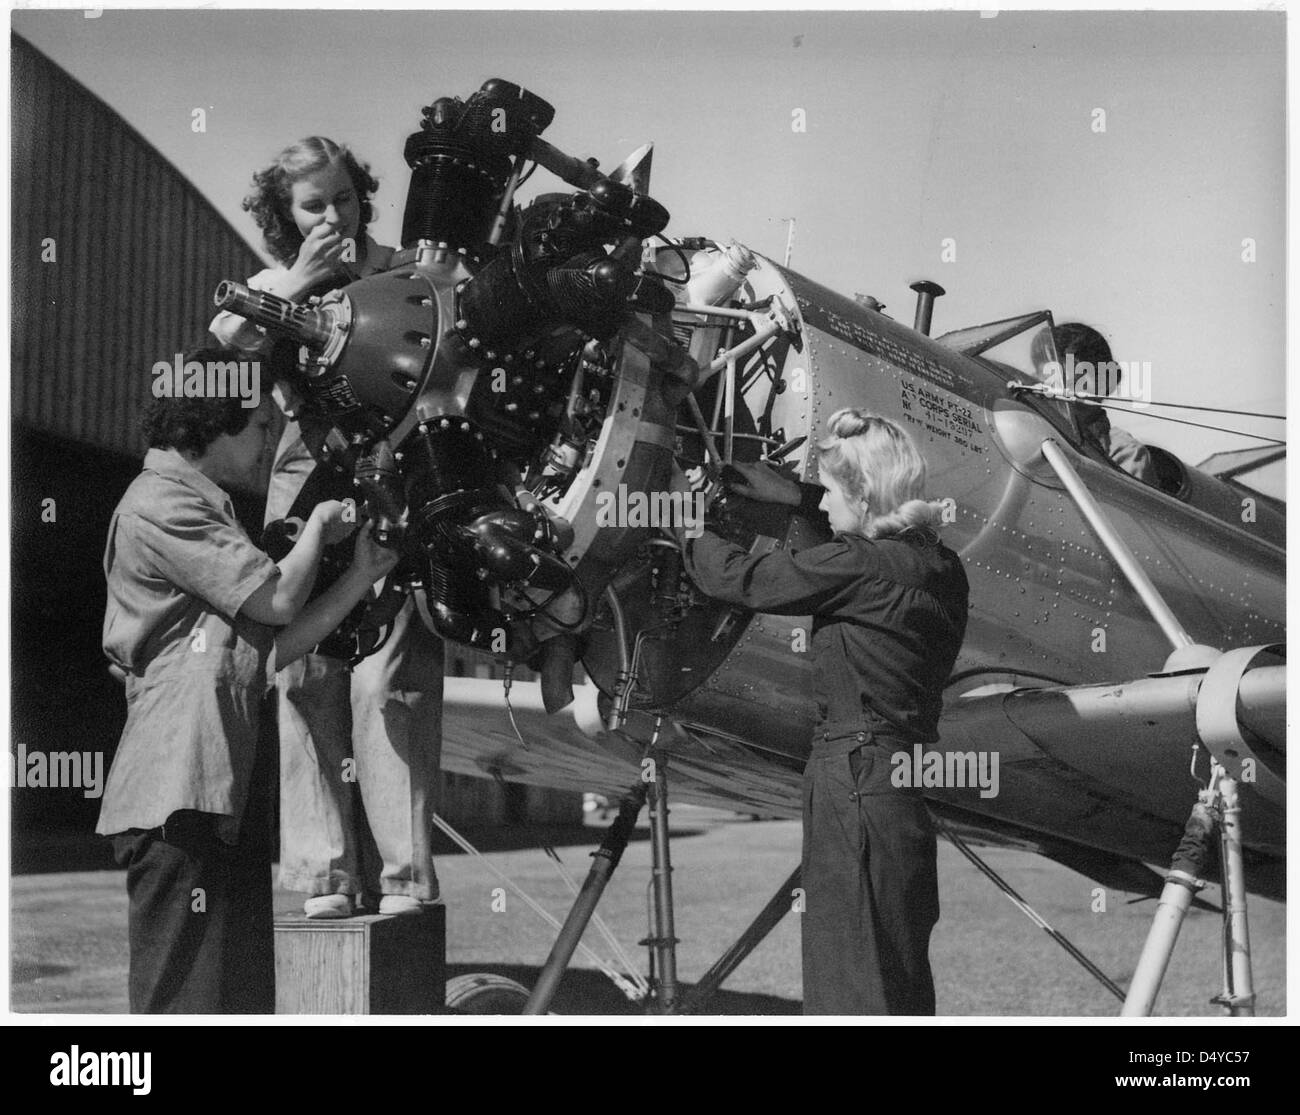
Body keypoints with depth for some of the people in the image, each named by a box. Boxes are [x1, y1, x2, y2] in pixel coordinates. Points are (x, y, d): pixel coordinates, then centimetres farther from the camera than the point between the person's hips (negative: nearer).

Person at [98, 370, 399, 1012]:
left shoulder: (204, 509, 26)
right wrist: (318, 526, 6)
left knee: (246, 1000, 10)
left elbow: (269, 651, 18)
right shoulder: (160, 506, -6)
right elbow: (277, 598, -12)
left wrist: (360, 579, 14)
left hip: (228, 795, 10)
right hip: (178, 796, -10)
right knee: (185, 1004, -10)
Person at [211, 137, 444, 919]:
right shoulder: (273, 288, 16)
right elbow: (221, 347, -5)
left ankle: (404, 871, -5)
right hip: (306, 495, 2)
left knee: (388, 681, -10)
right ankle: (323, 872, 5)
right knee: (306, 683, -2)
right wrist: (298, 284, -7)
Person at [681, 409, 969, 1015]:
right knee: (902, 982, 18)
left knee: (854, 986, -1)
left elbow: (741, 578, -7)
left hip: (854, 788, -9)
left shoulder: (857, 568, -16)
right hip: (911, 784, 9)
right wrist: (791, 497, 34)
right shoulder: (938, 567, 9)